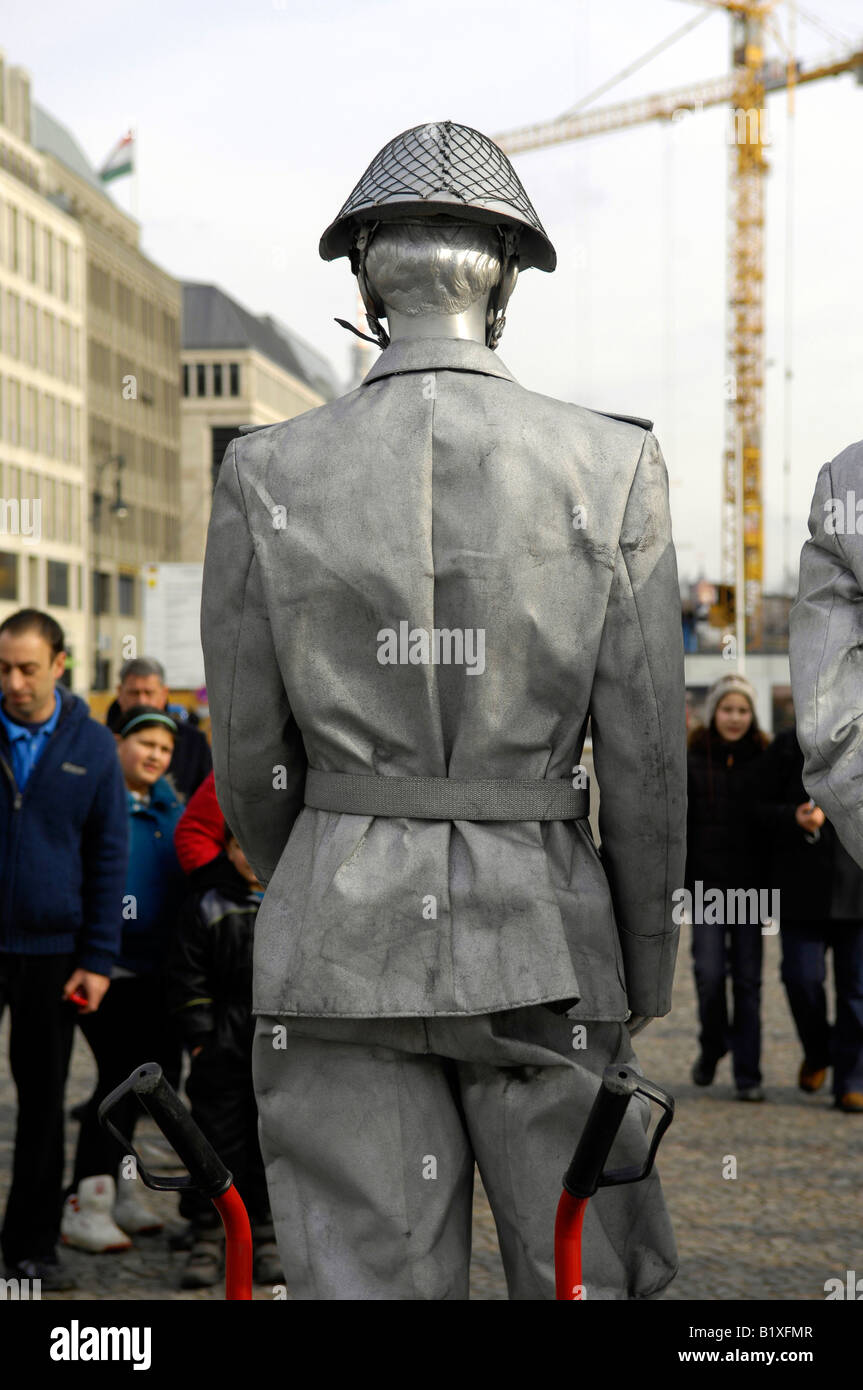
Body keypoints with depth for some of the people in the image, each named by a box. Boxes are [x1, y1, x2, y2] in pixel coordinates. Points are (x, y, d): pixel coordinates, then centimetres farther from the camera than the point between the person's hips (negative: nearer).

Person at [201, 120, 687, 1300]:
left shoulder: (268, 474, -3)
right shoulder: (614, 468, -4)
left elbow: (251, 759, 3)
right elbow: (646, 760, -3)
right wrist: (646, 975, 10)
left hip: (340, 937, 1)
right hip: (543, 937, 0)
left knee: (368, 1281, 6)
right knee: (589, 1275, 13)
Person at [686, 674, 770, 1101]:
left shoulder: (764, 759, 4)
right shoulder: (692, 759, 3)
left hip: (751, 885, 1)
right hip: (706, 883, -1)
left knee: (747, 978, 1)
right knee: (710, 973, -8)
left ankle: (747, 1076, 8)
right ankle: (712, 1046, 21)